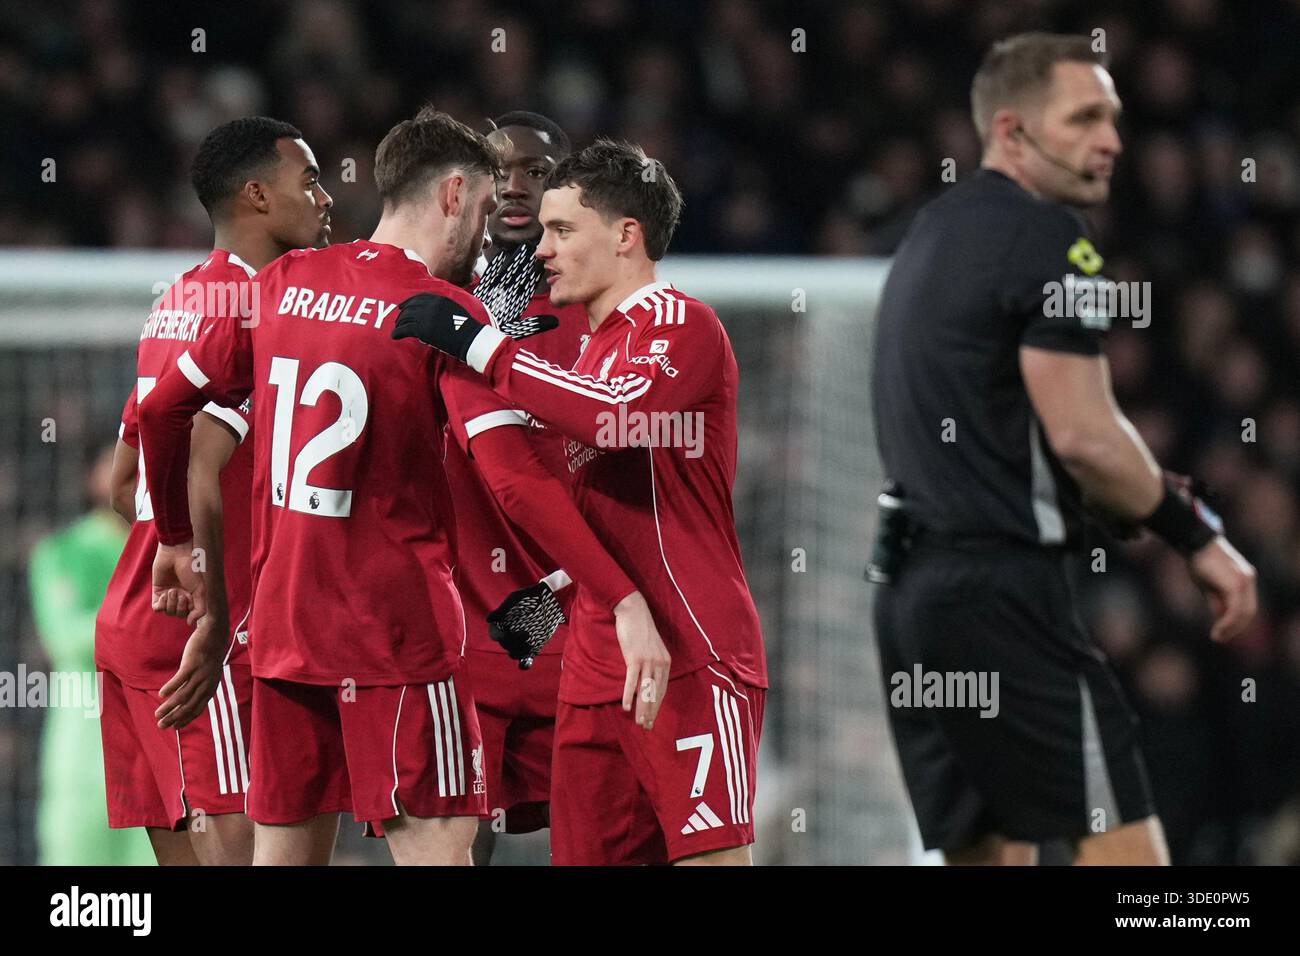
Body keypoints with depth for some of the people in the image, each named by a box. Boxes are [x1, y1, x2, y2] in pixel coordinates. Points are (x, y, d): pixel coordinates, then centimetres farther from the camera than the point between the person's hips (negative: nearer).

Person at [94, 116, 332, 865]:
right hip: (192, 638, -9)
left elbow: (125, 481, 23)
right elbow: (196, 471, -24)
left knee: (185, 852, 9)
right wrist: (213, 622, -23)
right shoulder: (256, 307, -13)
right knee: (236, 848, -12)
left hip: (130, 615, 9)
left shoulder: (178, 302, 17)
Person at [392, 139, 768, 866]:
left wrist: (475, 342, -21)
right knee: (586, 852, 4)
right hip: (598, 667, 9)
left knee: (711, 854, -13)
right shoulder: (597, 347, 22)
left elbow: (613, 415, -27)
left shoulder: (681, 326, -7)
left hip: (691, 666, -9)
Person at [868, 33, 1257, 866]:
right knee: (1124, 841, -11)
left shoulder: (930, 235, 19)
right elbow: (1080, 433, -17)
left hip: (911, 586, 10)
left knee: (989, 854, 11)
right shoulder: (1046, 236, -10)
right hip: (1002, 588, -10)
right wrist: (1197, 536, -7)